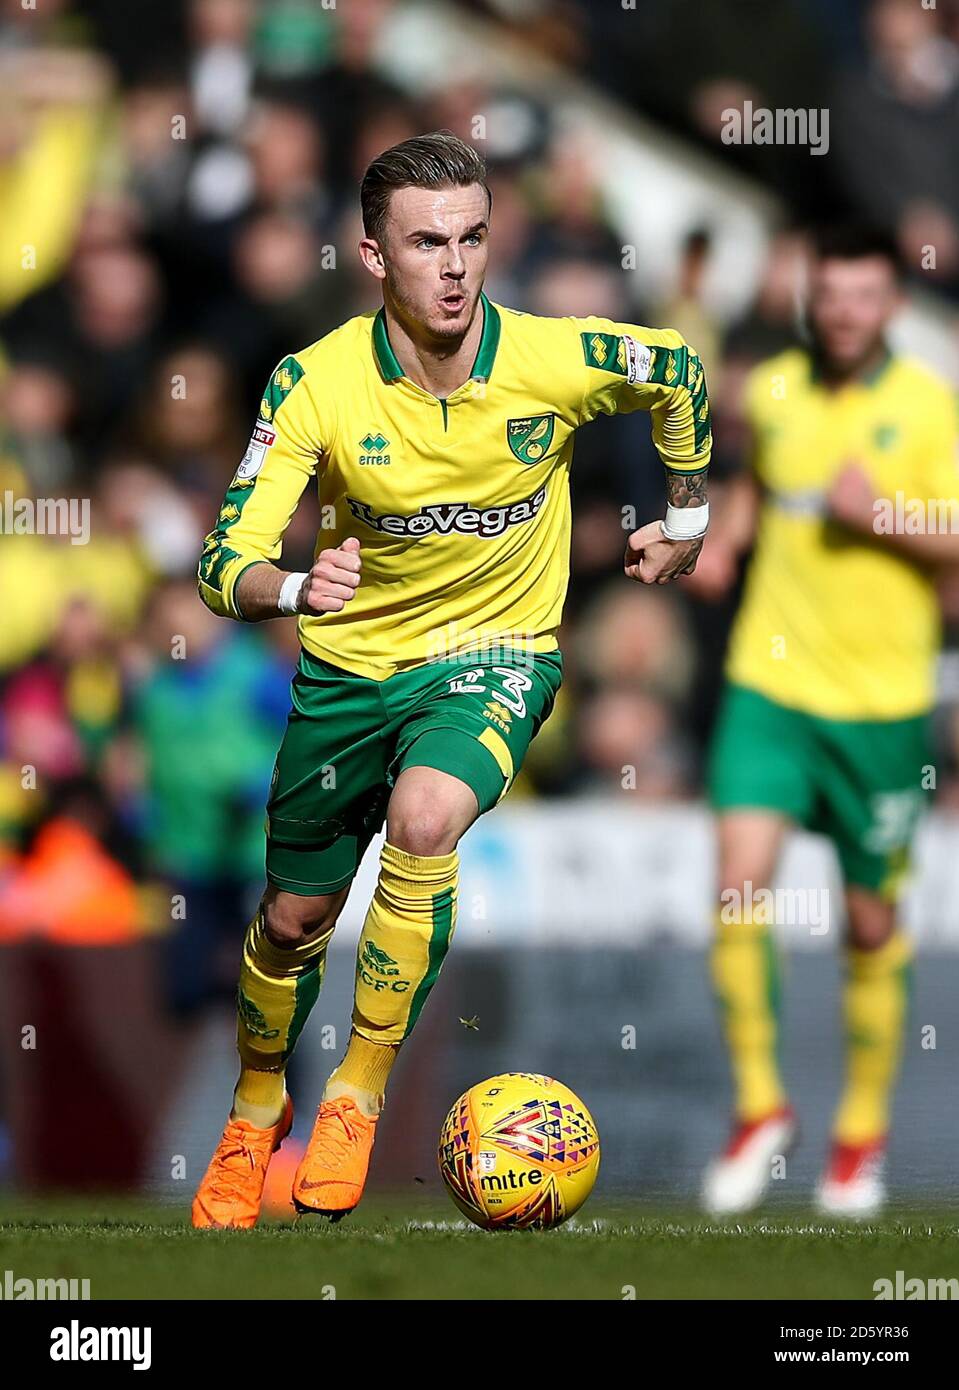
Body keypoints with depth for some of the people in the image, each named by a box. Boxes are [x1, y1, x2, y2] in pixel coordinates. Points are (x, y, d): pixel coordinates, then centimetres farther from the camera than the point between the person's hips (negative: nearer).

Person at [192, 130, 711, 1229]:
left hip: (496, 651, -2)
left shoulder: (555, 359, -20)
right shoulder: (317, 383, -20)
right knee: (294, 917, 13)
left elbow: (677, 372, 3)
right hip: (350, 661, 2)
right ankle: (255, 1113, 44)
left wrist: (686, 520, 12)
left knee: (425, 817, -33)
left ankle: (359, 1096, -17)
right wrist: (292, 589, -45)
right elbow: (226, 564, -23)